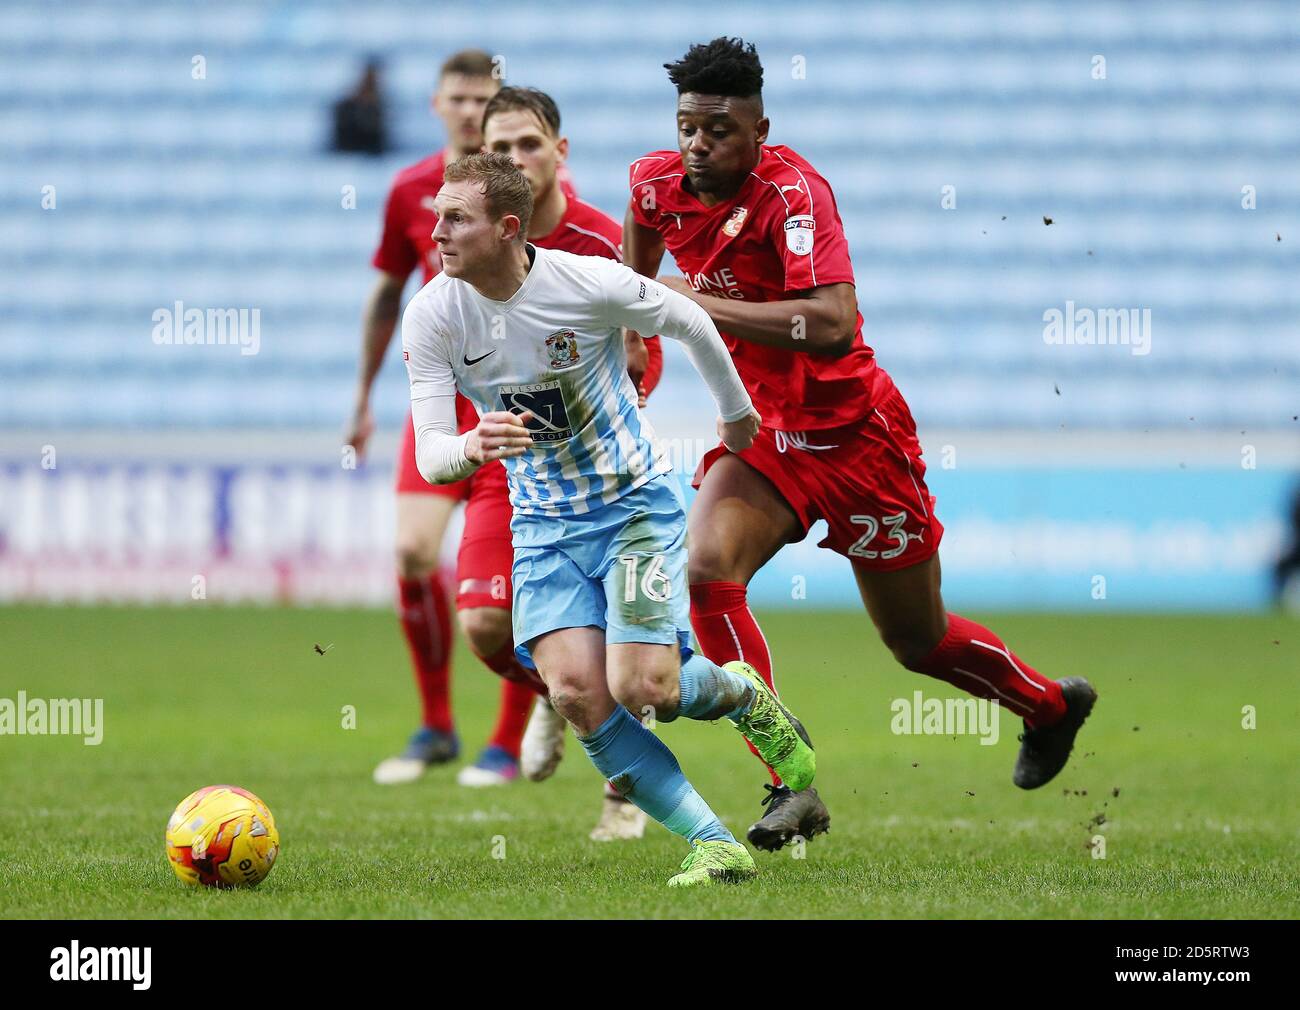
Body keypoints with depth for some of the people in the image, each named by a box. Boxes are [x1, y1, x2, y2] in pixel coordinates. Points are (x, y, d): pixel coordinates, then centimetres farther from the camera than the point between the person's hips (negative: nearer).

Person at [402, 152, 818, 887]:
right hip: (544, 523, 3)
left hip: (636, 502, -3)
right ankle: (717, 847, -6)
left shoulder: (591, 284, -20)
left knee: (641, 688, -17)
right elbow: (429, 454, -15)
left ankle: (743, 695, 20)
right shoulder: (432, 316, -13)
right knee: (576, 693, -17)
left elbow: (690, 323, 0)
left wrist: (736, 410, 17)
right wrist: (470, 448, -39)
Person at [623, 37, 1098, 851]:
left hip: (852, 432, -5)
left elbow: (833, 323, -39)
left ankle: (1052, 705, 42)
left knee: (919, 641, 10)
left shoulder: (792, 191, -26)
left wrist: (699, 304, -37)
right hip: (764, 433, 5)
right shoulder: (658, 184, -6)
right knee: (708, 569, -25)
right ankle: (793, 785, -21)